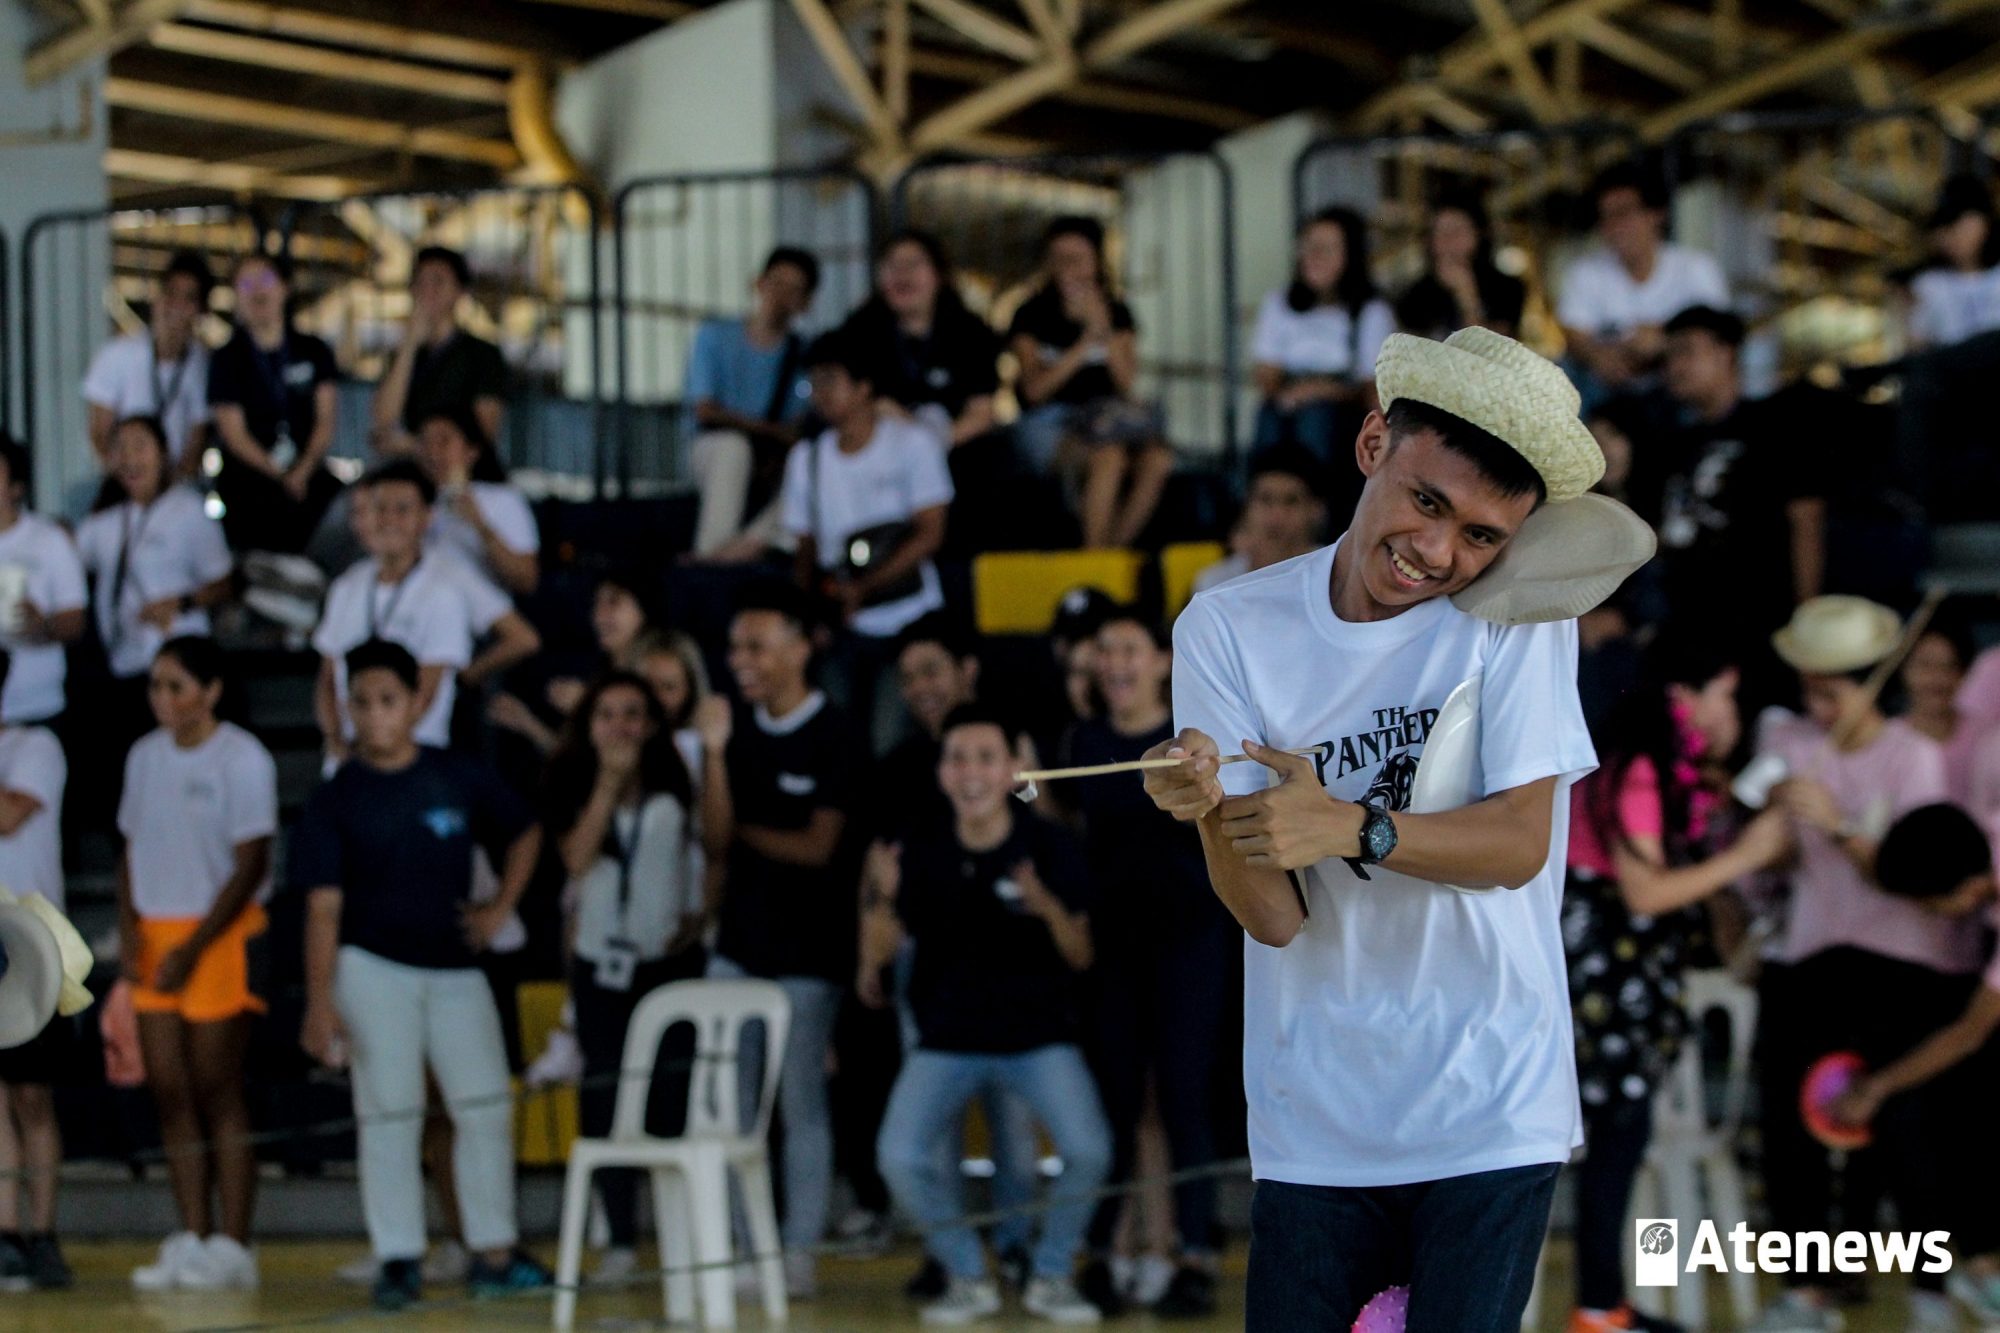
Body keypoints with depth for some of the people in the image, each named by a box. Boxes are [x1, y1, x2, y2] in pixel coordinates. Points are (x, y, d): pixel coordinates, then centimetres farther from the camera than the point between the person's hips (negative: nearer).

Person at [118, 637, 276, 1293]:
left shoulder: (242, 759, -7)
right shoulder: (145, 755, 11)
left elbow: (249, 867, -10)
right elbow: (133, 848, 15)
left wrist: (193, 949, -15)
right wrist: (129, 928, -1)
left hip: (222, 935, -6)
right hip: (155, 935, 6)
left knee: (217, 1092, -5)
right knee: (169, 1091, 3)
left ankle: (231, 1246, -1)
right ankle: (191, 1236, 8)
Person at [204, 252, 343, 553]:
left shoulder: (314, 352, 14)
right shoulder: (227, 360, 8)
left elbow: (326, 419, 7)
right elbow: (234, 432, -1)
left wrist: (304, 470, -11)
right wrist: (280, 476, -14)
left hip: (310, 481, 2)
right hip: (249, 490, -2)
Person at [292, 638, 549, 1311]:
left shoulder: (460, 779, 2)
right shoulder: (336, 798, -3)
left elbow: (524, 834, 18)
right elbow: (323, 906, -7)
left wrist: (502, 907, 6)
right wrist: (319, 1001, -13)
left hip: (454, 966, 2)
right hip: (372, 967, -2)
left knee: (486, 1106, 1)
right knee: (388, 1115, -1)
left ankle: (494, 1252, 11)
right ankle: (399, 1258, 5)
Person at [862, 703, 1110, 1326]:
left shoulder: (1048, 846, -7)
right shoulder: (923, 849, -2)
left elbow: (1081, 957, -8)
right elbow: (880, 949, -4)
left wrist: (1050, 908, -28)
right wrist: (884, 901, -25)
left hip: (1038, 1034, -1)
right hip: (947, 1039, 1)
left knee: (1088, 1151, -24)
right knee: (900, 1158, -21)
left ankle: (1051, 1276, 3)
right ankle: (967, 1279, 5)